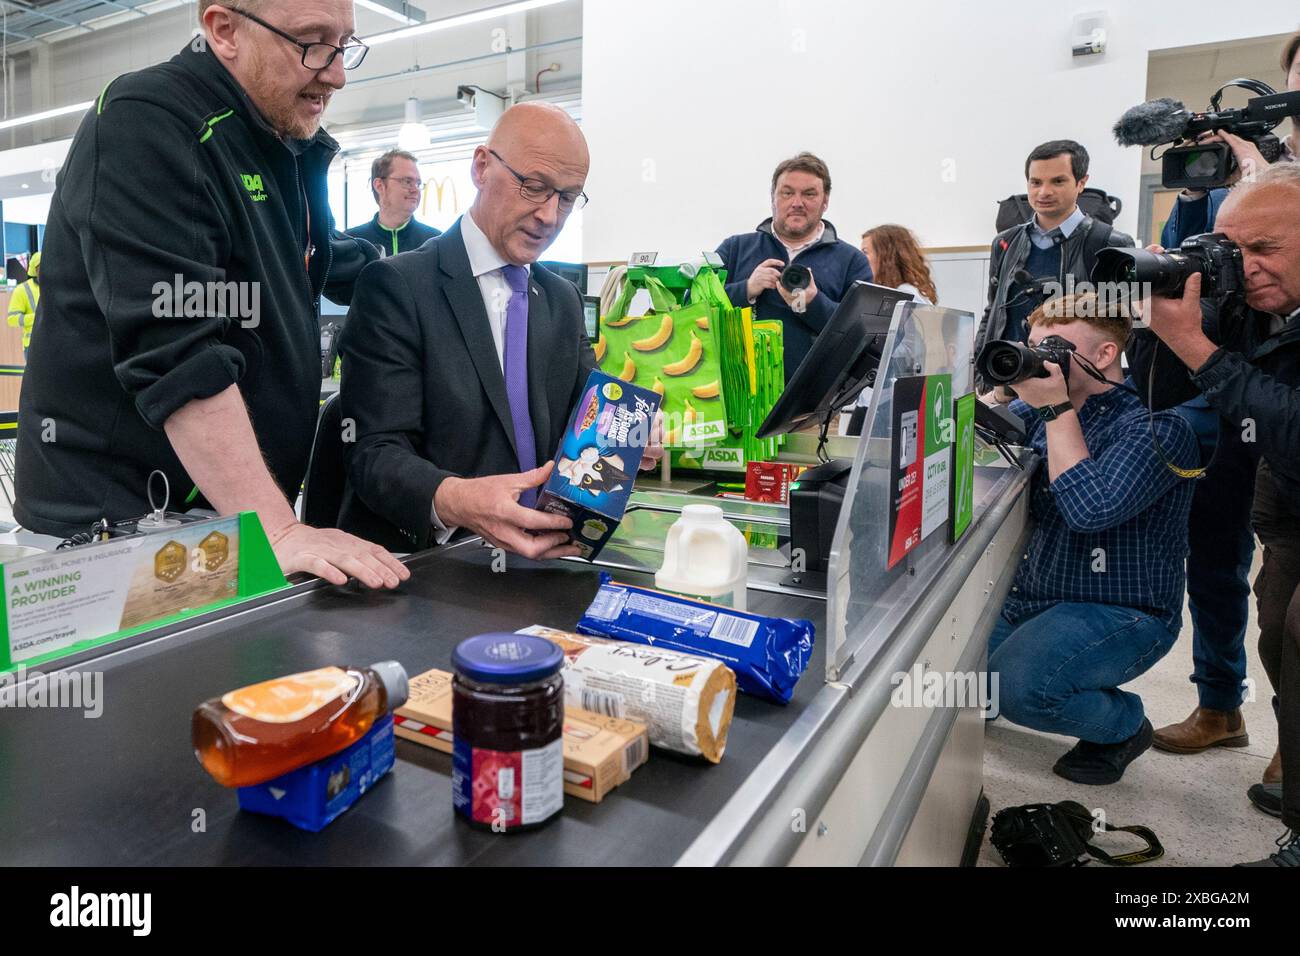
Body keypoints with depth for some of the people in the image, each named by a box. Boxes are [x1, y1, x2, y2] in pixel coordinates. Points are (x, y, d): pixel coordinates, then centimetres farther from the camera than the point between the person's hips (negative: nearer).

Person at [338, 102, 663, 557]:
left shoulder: (564, 300, 14)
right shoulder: (396, 286, -7)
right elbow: (375, 451, -14)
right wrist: (450, 500, -34)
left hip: (535, 554, 3)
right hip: (421, 564, -2)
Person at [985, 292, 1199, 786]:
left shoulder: (1155, 426, -14)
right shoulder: (1042, 410, 7)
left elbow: (1090, 510, -28)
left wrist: (1058, 409, -24)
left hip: (1122, 614, -6)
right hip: (1031, 595, 6)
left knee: (1016, 684, -28)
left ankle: (1123, 725, 3)